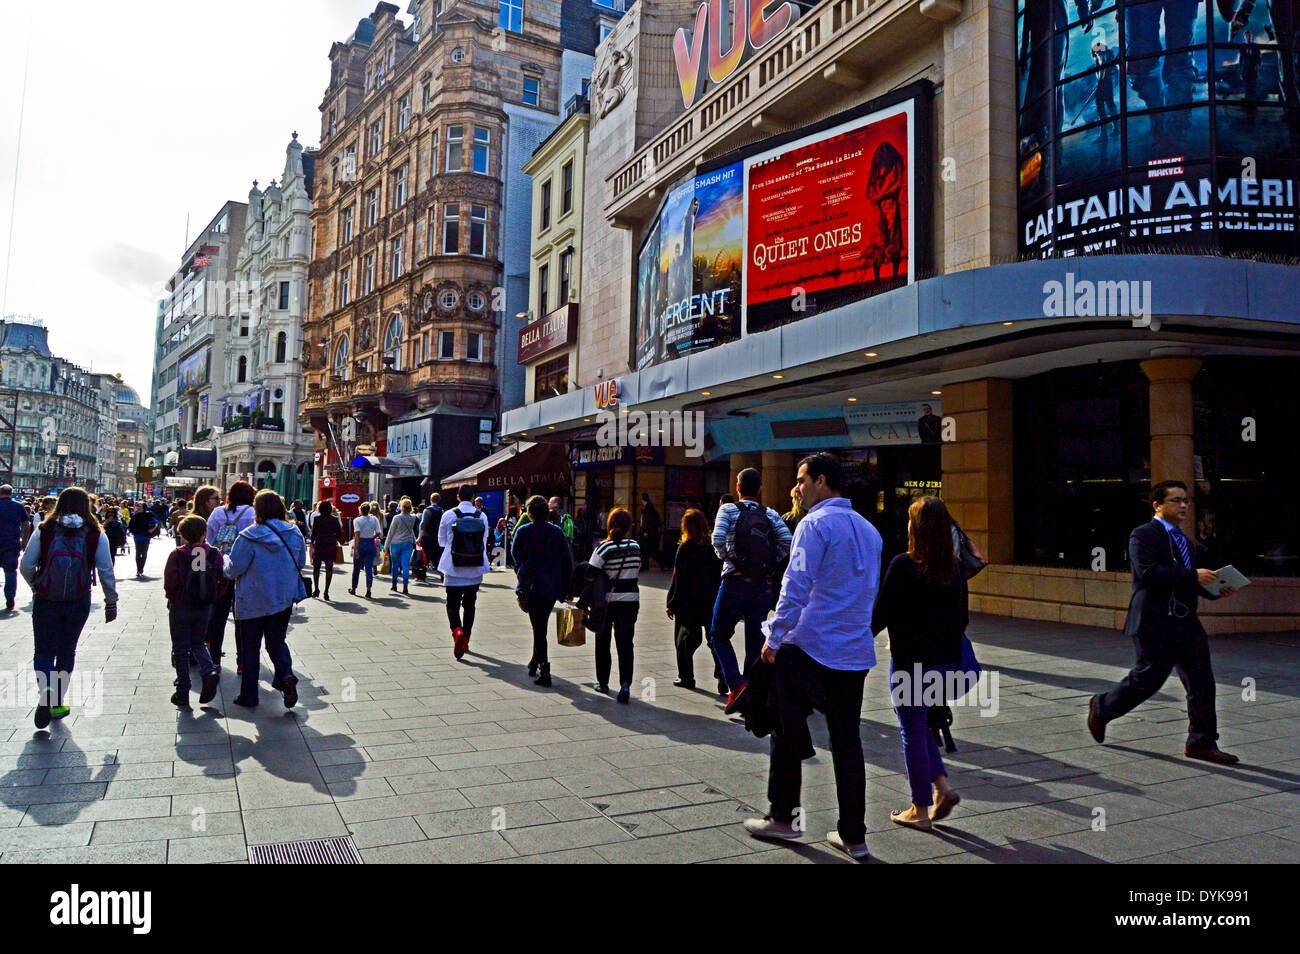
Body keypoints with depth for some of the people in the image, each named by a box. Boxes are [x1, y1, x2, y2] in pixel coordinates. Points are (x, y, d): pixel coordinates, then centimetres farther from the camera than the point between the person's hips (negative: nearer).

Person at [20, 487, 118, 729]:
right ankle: (57, 704, 22)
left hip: (46, 601, -1)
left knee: (44, 651, 10)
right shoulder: (95, 534, -6)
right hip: (79, 603, 1)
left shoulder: (44, 531, -6)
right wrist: (111, 601, 6)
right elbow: (106, 571, -4)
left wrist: (36, 587, 16)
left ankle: (45, 690, -17)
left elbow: (26, 566, -4)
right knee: (67, 652, 16)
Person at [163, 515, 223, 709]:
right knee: (198, 643, 19)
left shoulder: (177, 554, -12)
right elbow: (222, 580, -5)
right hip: (205, 607, 3)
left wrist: (172, 599, 3)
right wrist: (211, 598, 8)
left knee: (180, 649, 8)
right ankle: (209, 672, -8)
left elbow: (170, 582, -15)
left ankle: (183, 693, 10)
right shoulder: (214, 553, -4)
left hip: (181, 606, -3)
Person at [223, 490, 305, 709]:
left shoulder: (248, 538, -17)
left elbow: (232, 570, -11)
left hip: (253, 602, -3)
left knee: (250, 647, 11)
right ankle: (286, 675, -11)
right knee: (277, 641, 16)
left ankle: (248, 696, 18)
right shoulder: (294, 534, -4)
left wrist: (224, 562, 11)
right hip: (284, 599, 3)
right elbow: (300, 563, 8)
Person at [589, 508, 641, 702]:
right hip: (631, 599, 2)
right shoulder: (636, 547, 1)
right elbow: (637, 571, 10)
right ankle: (625, 683, -13)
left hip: (608, 600, -2)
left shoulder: (604, 548, -11)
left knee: (602, 641, 15)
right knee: (625, 643, 3)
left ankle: (603, 682, 24)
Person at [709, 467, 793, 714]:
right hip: (763, 585, 3)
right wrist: (770, 563, 6)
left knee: (719, 634, 13)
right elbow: (787, 541, -4)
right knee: (755, 642, 12)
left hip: (735, 583, -3)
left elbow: (718, 538, -15)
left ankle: (736, 683, -5)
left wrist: (724, 557, 3)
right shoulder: (770, 514, 8)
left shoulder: (728, 510, 0)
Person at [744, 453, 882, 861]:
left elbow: (796, 587, -16)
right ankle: (853, 836, 15)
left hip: (809, 645, -7)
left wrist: (774, 638, -10)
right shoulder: (868, 529, 14)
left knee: (787, 730, 9)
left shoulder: (815, 524, -10)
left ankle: (782, 818, 19)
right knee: (847, 741, 11)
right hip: (856, 652, 7)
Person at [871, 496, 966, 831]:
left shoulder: (903, 565, -15)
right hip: (945, 662, 6)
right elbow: (962, 617, 10)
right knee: (921, 726, 23)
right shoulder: (954, 568, 3)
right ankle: (942, 787, 12)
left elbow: (880, 614, -13)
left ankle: (920, 810, 14)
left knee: (913, 732, 5)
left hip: (910, 662, -6)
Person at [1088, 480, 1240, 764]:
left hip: (1186, 623, 8)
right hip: (1155, 625, -8)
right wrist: (1193, 576, -24)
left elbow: (1187, 582, 23)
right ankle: (1102, 707, 19)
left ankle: (1201, 743, 15)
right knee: (1147, 679, -4)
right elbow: (1148, 572, -22)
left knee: (1201, 682, 6)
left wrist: (1216, 589, 5)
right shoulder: (1143, 535, -8)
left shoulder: (1182, 539, 20)